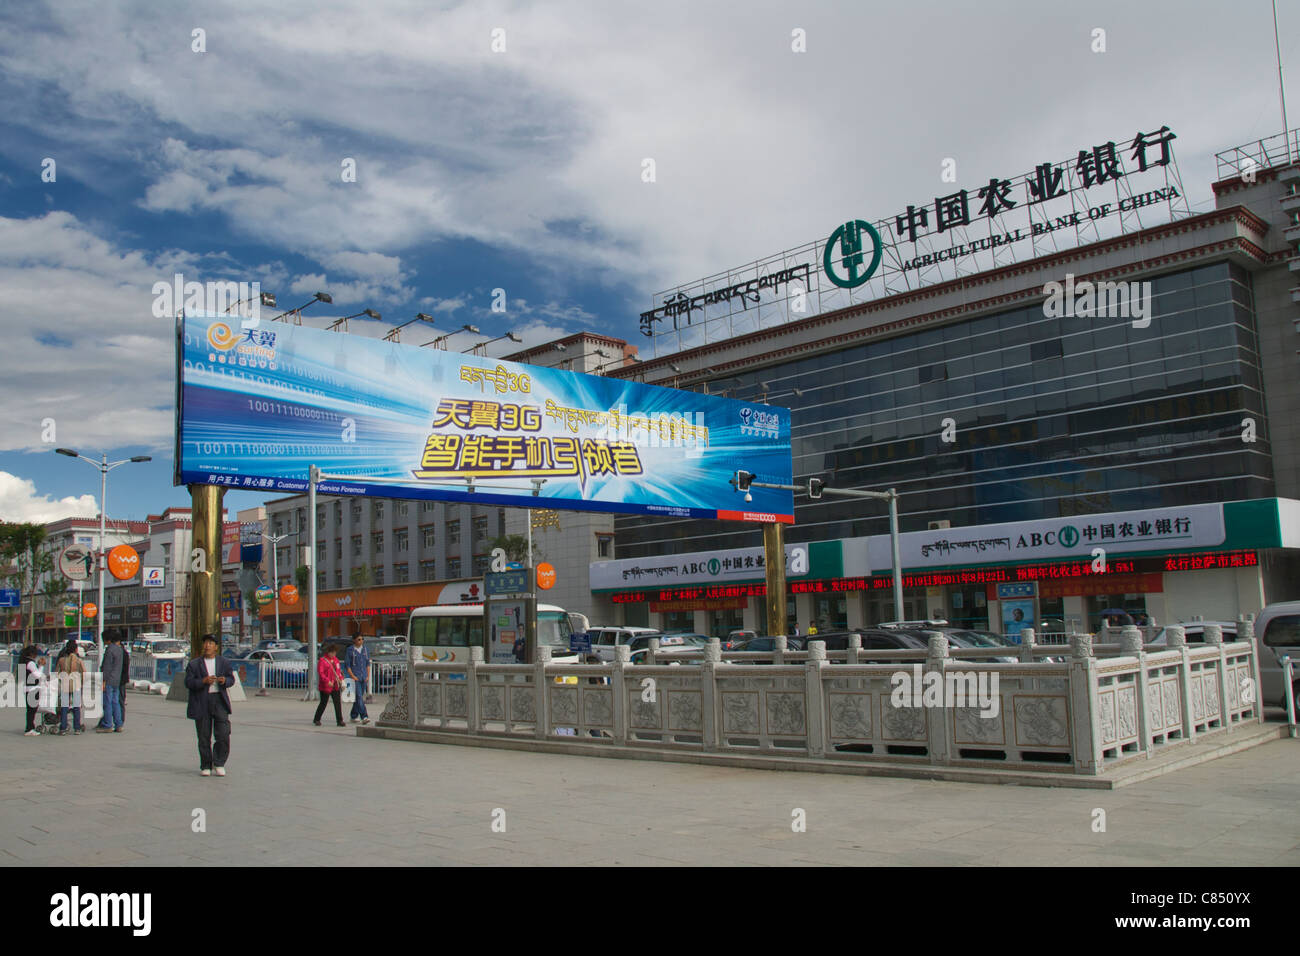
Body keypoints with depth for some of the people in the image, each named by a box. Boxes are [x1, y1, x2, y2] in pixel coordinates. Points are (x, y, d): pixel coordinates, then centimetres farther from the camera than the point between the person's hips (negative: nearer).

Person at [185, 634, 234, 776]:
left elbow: (231, 678, 13)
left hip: (219, 700, 1)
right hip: (201, 703, -1)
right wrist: (203, 681, -18)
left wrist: (225, 680, -10)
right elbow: (188, 683, -2)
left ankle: (219, 764, 8)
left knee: (223, 735, -8)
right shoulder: (194, 664, 6)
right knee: (204, 737, 4)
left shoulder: (224, 662, 11)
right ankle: (205, 766, 16)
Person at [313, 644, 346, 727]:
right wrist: (328, 681, -22)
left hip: (336, 686, 6)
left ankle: (339, 721, 3)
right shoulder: (322, 661, -9)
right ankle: (316, 719, 21)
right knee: (323, 703, 3)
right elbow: (320, 673, -16)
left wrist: (341, 679, 5)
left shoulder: (335, 659, 13)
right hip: (325, 686, -6)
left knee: (338, 703, 1)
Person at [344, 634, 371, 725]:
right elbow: (348, 665, -3)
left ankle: (353, 716, 23)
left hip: (363, 677, 5)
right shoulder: (350, 650, -3)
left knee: (360, 697, 10)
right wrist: (353, 676, -12)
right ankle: (364, 717, -20)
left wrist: (368, 676, 5)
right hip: (355, 677, -5)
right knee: (358, 697, -13)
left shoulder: (365, 649, 10)